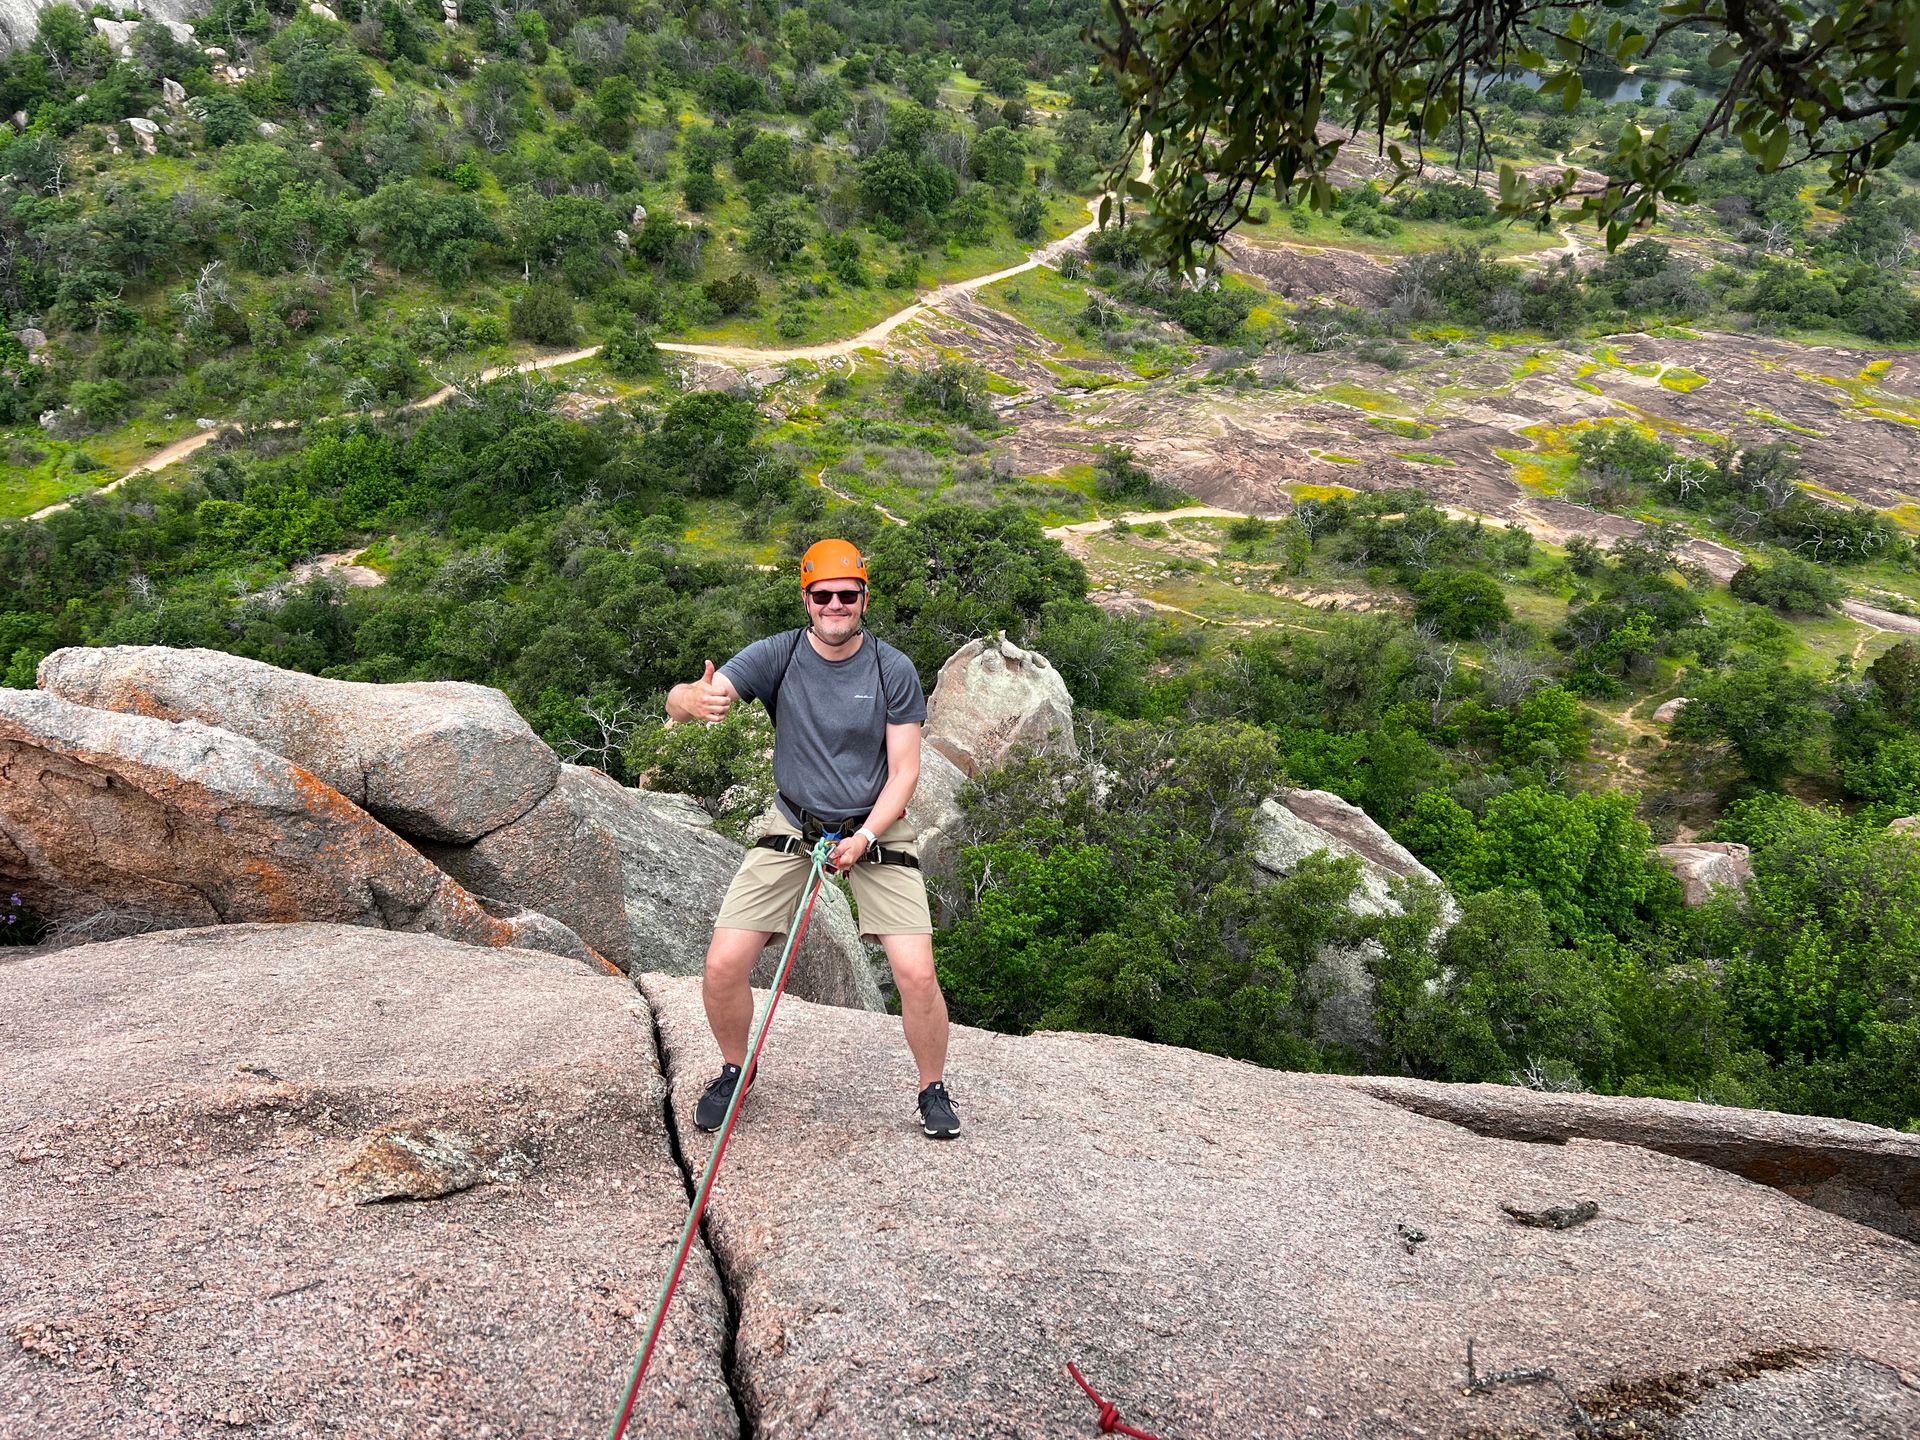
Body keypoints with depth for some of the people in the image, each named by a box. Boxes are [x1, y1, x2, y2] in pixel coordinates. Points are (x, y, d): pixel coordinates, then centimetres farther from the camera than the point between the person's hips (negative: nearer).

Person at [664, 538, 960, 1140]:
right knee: (723, 965, -8)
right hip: (792, 826, 1)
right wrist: (696, 699, -47)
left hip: (876, 828, -1)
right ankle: (735, 1070, 23)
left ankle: (933, 1089, 14)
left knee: (915, 972, -14)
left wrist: (865, 836, -22)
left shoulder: (894, 670, -10)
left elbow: (904, 771, -7)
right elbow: (677, 701, -22)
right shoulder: (776, 656, -10)